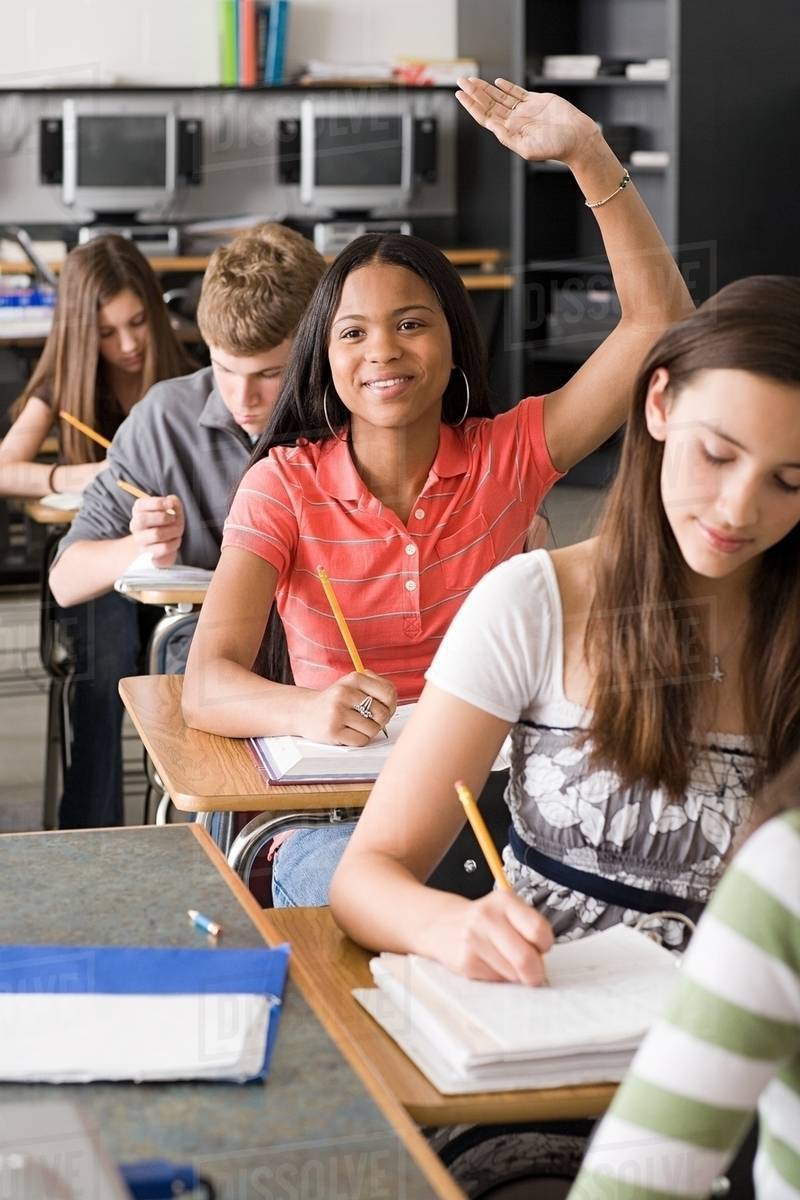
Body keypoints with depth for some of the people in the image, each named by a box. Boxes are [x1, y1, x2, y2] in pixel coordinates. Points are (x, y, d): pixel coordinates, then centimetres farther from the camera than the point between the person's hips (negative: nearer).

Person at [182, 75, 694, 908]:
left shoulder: (507, 455, 2)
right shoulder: (284, 486, -4)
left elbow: (659, 322, -8)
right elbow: (207, 684, -17)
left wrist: (589, 158, -18)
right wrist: (309, 709, -40)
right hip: (337, 813, -2)